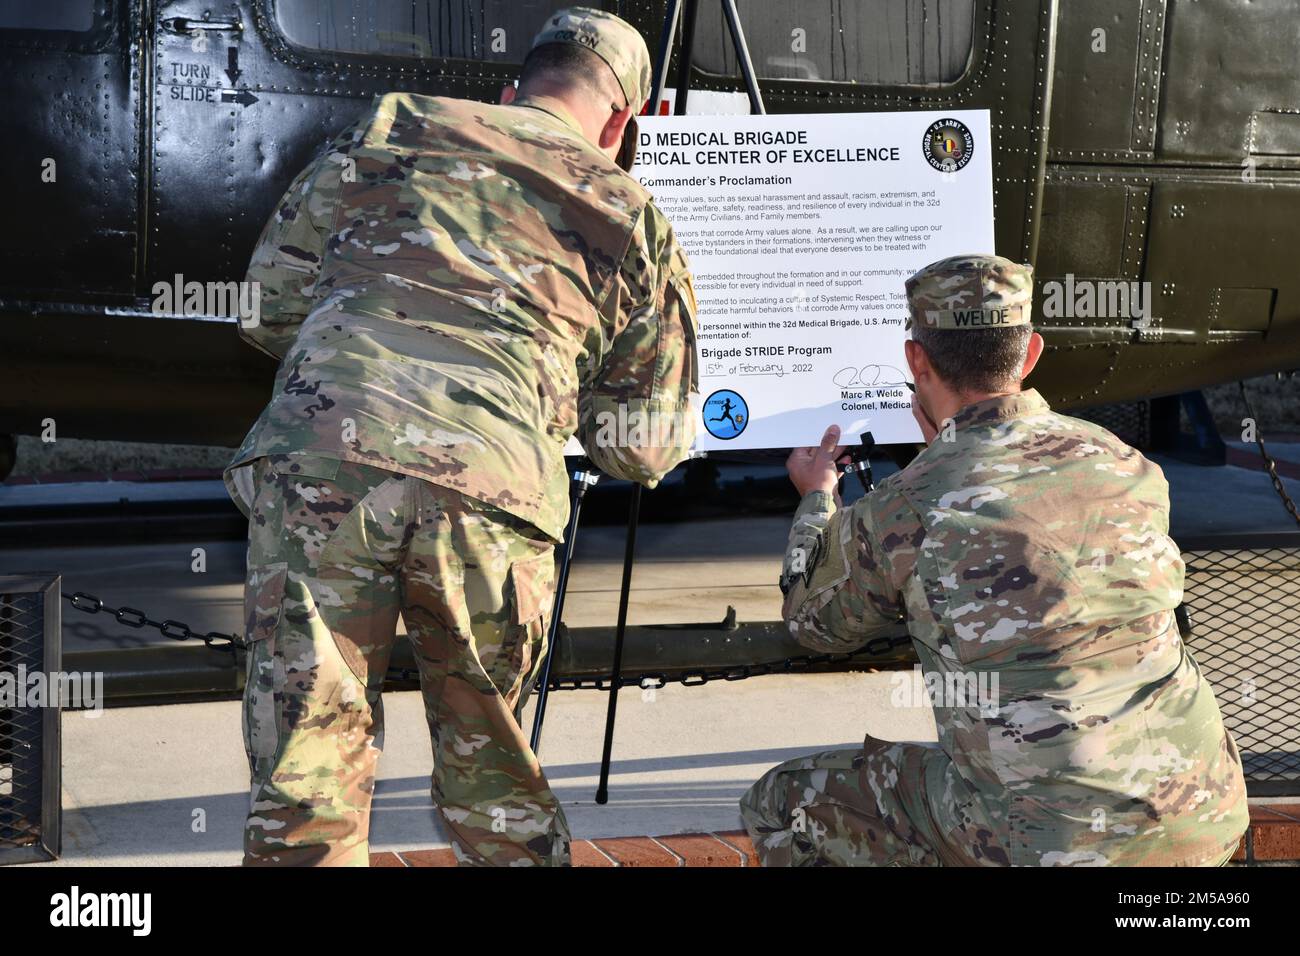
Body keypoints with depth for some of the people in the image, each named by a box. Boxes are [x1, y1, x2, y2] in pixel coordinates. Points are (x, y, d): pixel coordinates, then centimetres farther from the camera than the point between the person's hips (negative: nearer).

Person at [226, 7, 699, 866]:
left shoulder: (389, 130, 21)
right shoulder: (633, 220, 20)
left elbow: (275, 300, 22)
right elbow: (645, 446, 22)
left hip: (318, 461, 0)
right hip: (490, 495, 0)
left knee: (306, 772, 6)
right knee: (491, 778, 18)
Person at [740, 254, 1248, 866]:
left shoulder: (900, 513, -11)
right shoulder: (1129, 467, 1)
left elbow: (816, 624, 12)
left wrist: (816, 497, 30)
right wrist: (954, 454, 37)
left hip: (1054, 844, -5)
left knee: (781, 807, 12)